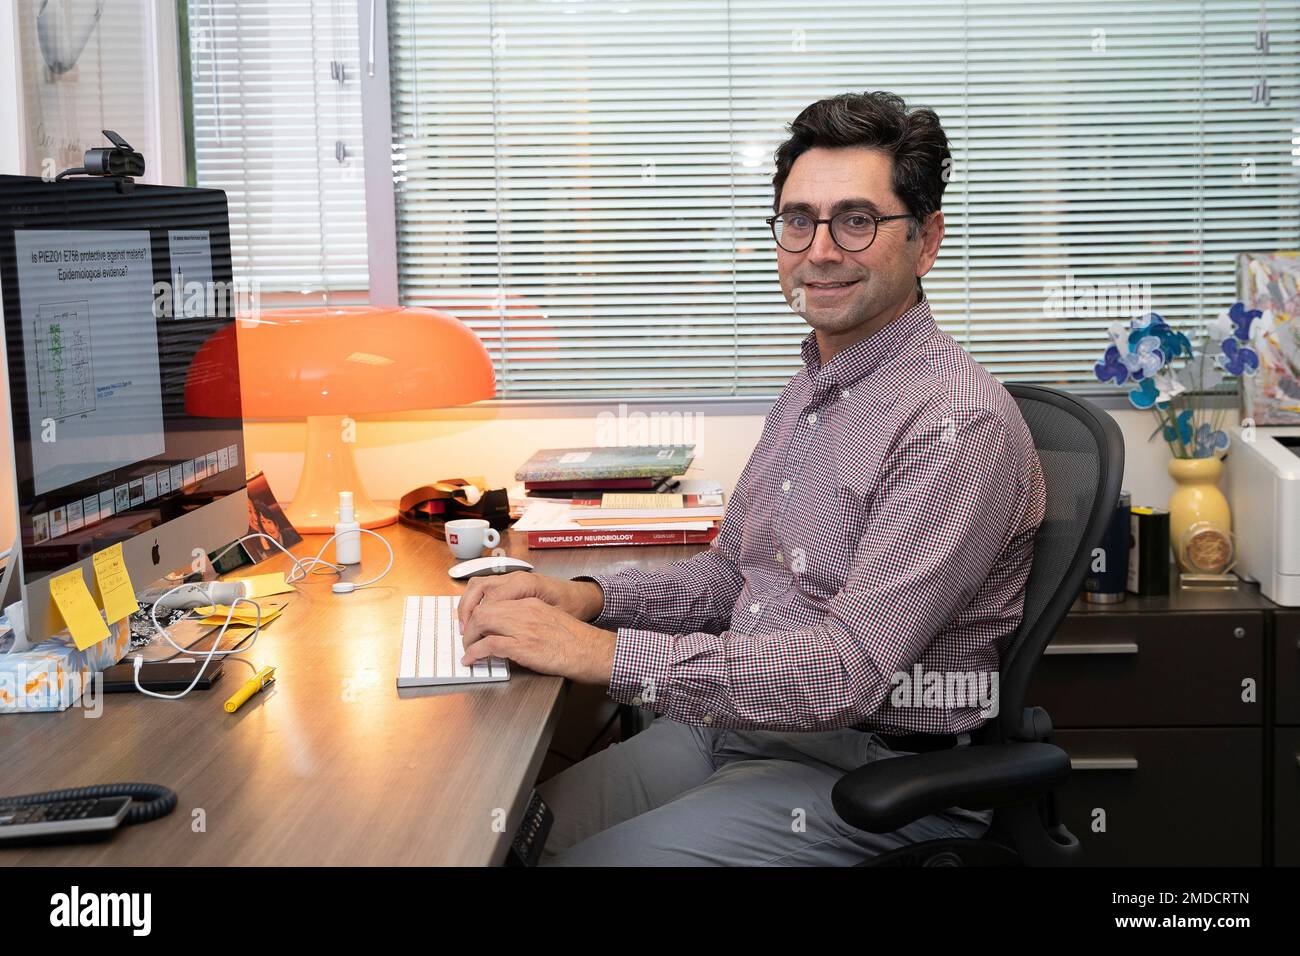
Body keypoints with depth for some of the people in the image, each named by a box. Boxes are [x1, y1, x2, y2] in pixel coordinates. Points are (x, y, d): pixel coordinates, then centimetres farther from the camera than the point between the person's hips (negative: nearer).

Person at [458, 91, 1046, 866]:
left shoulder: (960, 422, -19)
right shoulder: (810, 393, 13)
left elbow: (850, 670, -26)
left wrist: (608, 652, -28)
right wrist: (590, 596, 0)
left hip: (866, 772, -8)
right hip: (735, 726, 8)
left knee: (583, 860, -19)